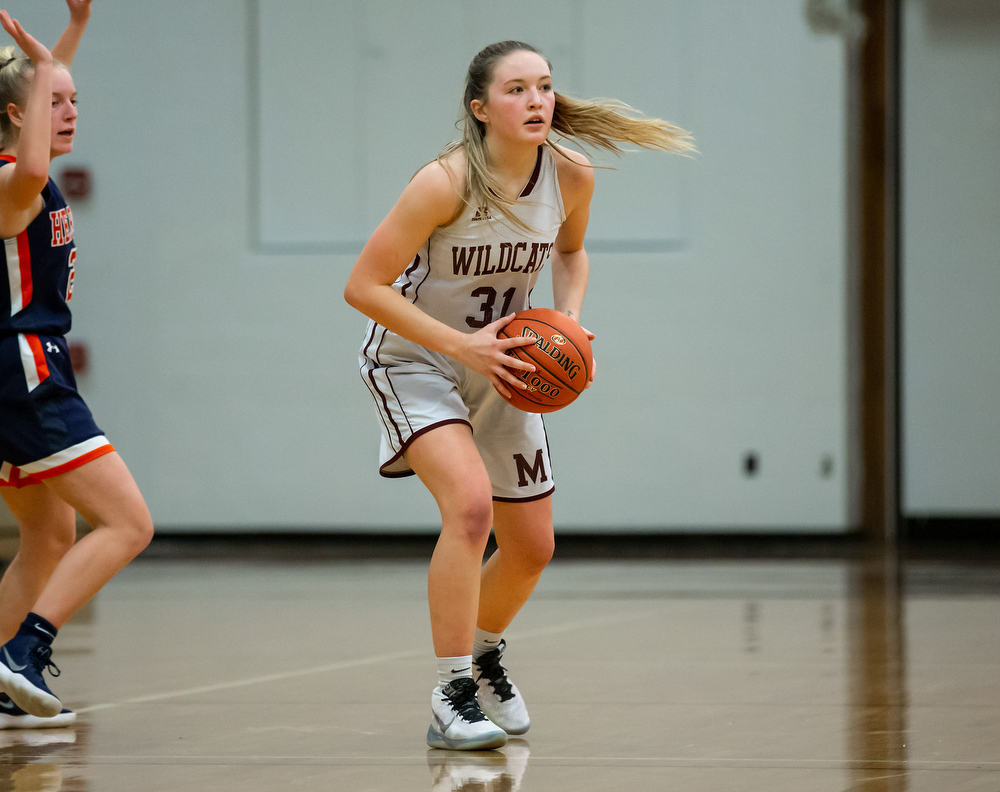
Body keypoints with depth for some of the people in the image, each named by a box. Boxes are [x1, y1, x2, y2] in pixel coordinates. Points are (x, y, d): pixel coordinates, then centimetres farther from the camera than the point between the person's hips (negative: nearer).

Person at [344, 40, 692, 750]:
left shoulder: (571, 177, -13)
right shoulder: (446, 183, -28)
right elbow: (364, 286, -25)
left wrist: (570, 318, -9)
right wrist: (462, 345, -30)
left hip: (500, 368, 6)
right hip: (415, 361, -6)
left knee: (533, 547, 12)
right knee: (470, 503, -30)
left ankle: (484, 656, 43)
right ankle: (452, 695, -20)